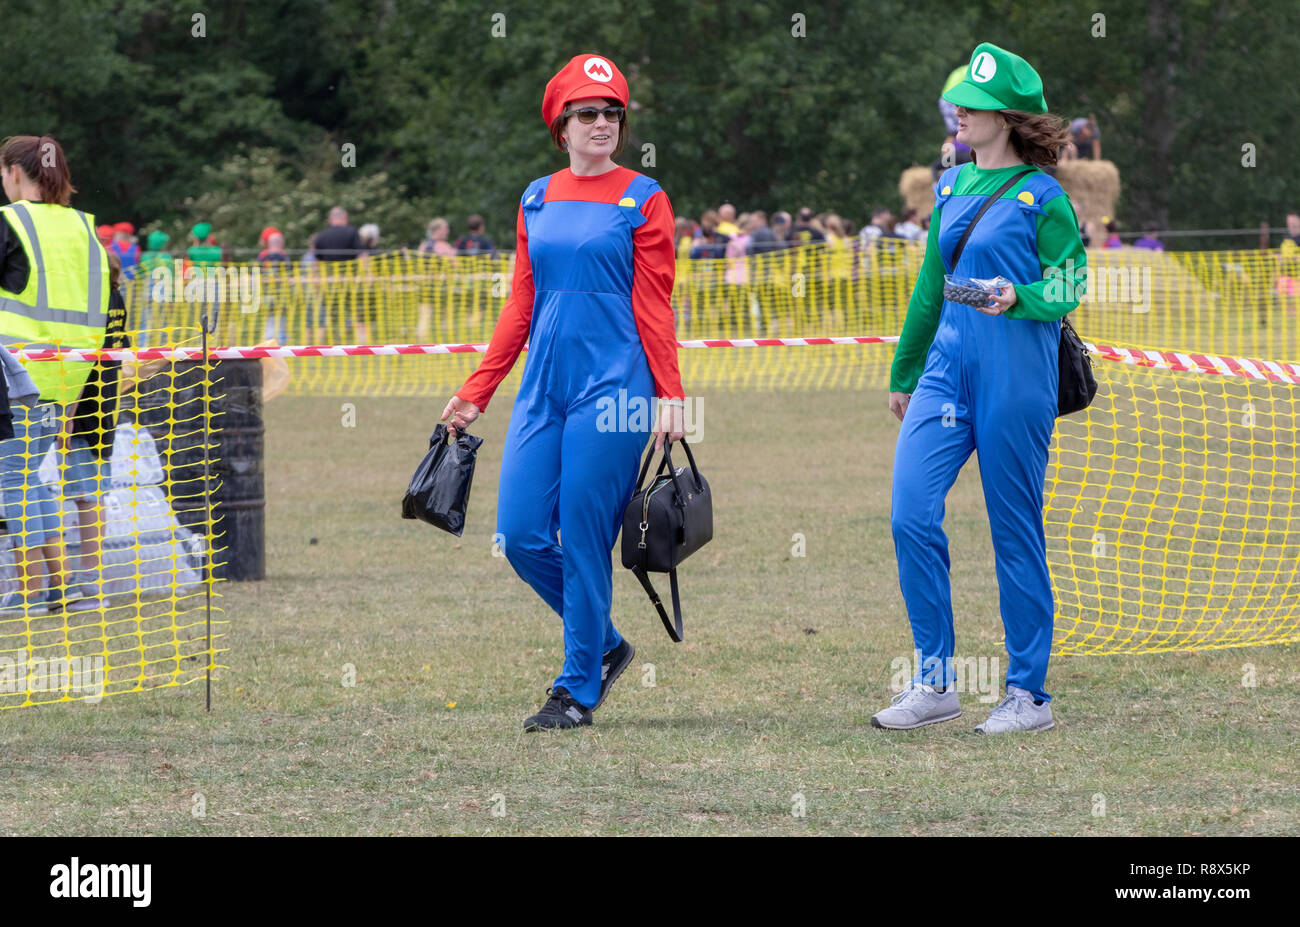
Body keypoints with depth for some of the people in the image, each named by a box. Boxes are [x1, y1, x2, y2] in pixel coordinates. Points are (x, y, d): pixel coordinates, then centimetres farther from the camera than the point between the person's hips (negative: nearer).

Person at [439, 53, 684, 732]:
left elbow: (653, 306, -2)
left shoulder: (642, 199, 1)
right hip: (543, 384, 5)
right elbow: (520, 306, 16)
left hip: (612, 385, -5)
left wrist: (670, 396, -10)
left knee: (583, 541, -5)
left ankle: (578, 688, 5)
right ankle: (604, 644, 20)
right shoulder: (538, 199, 14)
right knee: (520, 536, -2)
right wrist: (475, 394, 12)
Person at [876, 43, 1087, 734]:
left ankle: (1029, 695, 9)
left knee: (1015, 533, 0)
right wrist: (904, 372, 27)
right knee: (911, 515, -6)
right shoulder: (952, 187, 14)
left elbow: (1070, 289, -5)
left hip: (1016, 376, -6)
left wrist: (1018, 297, -25)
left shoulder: (1042, 198, -6)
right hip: (948, 364, 6)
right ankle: (934, 684, 2)